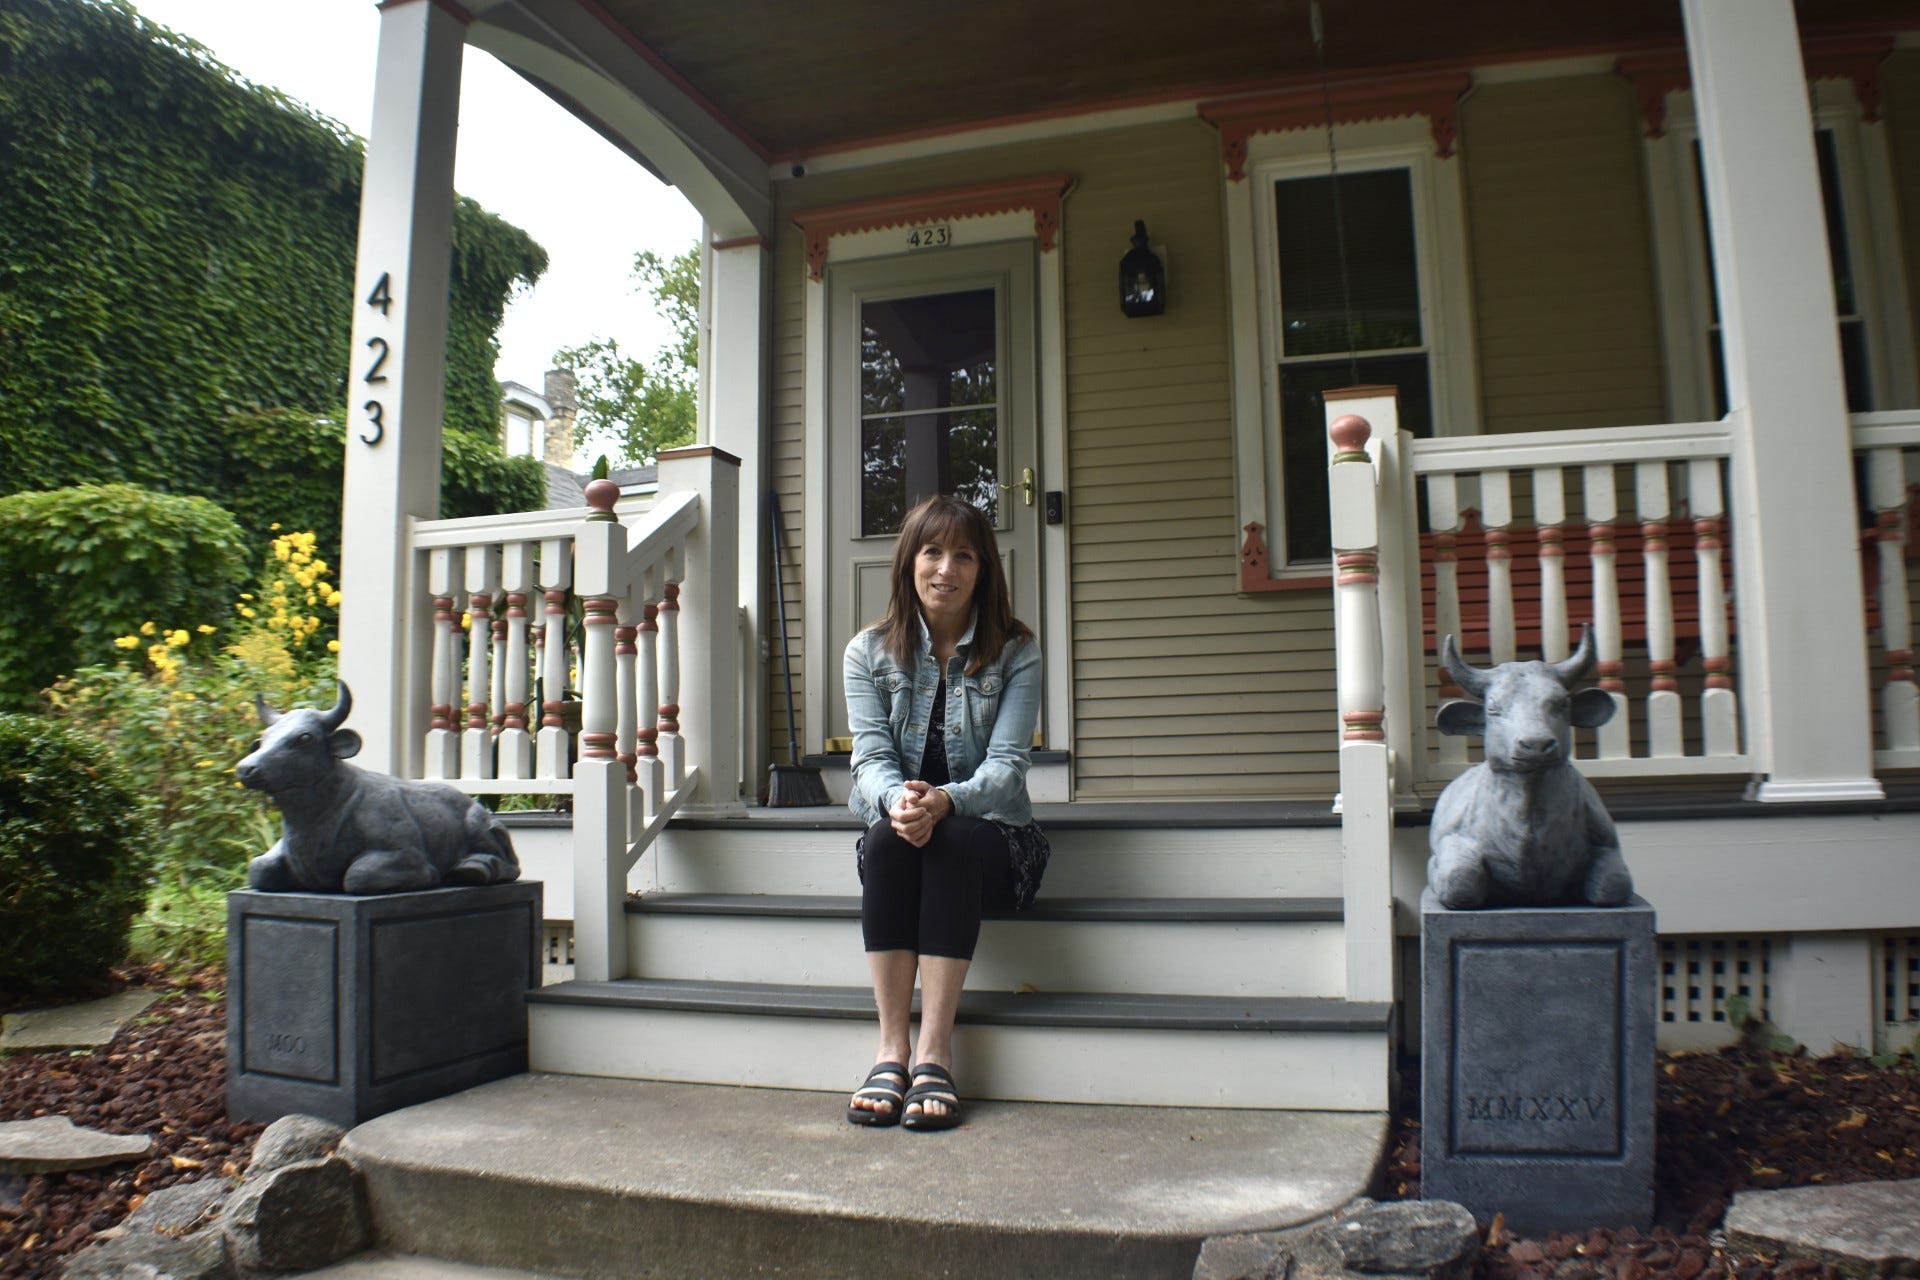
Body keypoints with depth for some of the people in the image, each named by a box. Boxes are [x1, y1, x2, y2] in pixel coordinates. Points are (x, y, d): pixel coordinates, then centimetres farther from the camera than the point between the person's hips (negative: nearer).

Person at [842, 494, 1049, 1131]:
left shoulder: (1016, 653, 0)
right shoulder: (870, 651, 6)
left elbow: (1007, 763, -11)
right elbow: (871, 754, -6)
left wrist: (945, 801, -33)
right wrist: (898, 800, -31)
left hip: (991, 835, -1)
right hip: (896, 829, 2)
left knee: (952, 840, -35)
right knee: (887, 838, -33)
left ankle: (934, 1054, -35)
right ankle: (891, 1050, -32)